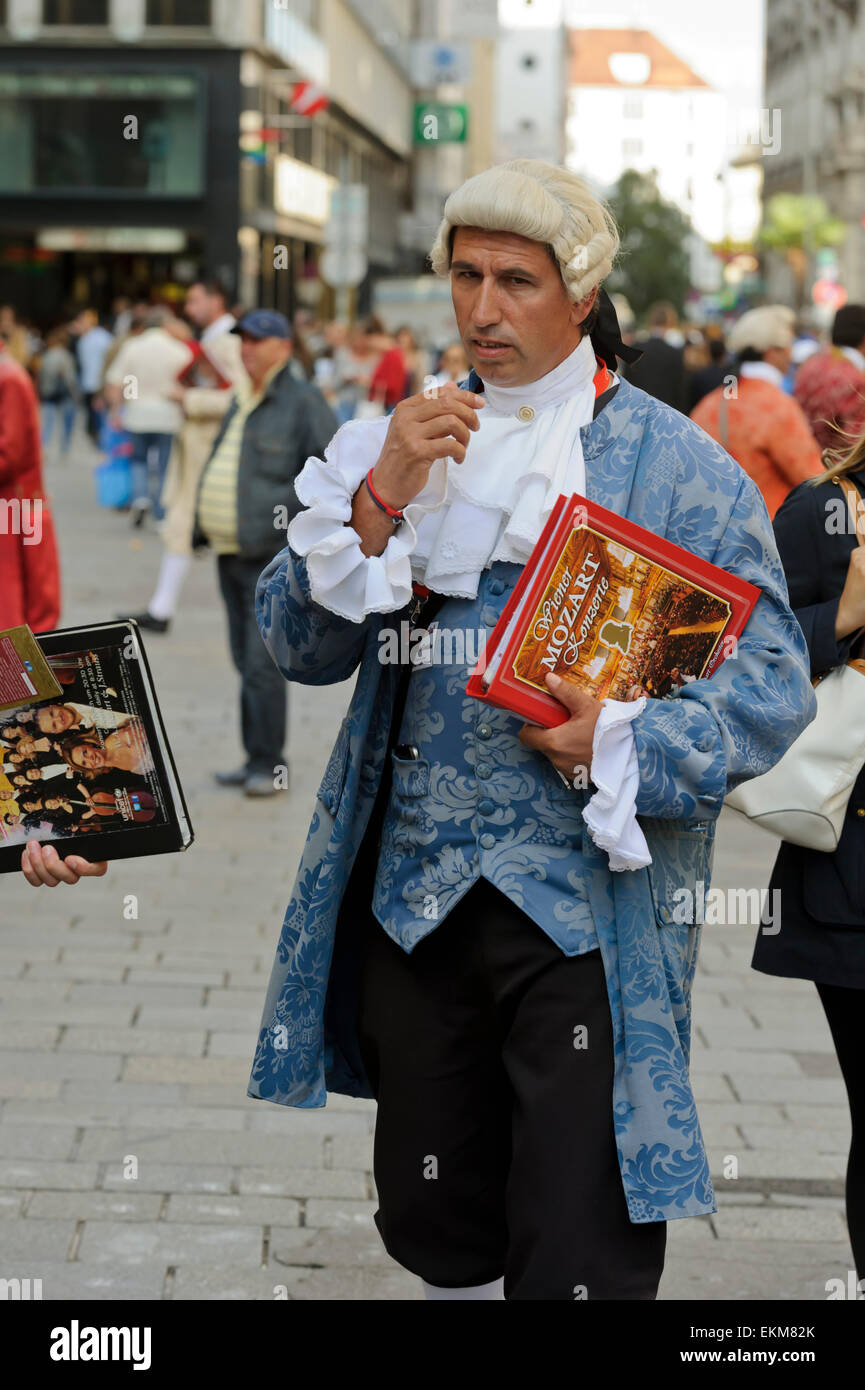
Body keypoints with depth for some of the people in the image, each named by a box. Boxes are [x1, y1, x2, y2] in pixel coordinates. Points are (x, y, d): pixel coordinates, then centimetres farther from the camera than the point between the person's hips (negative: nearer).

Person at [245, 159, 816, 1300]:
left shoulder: (679, 467, -2)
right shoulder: (415, 441, 10)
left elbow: (771, 684, -6)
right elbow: (300, 645, 2)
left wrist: (626, 747, -20)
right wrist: (382, 499, -12)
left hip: (587, 916, -4)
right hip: (411, 895, 4)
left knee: (577, 1261, -3)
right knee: (434, 1229, 16)